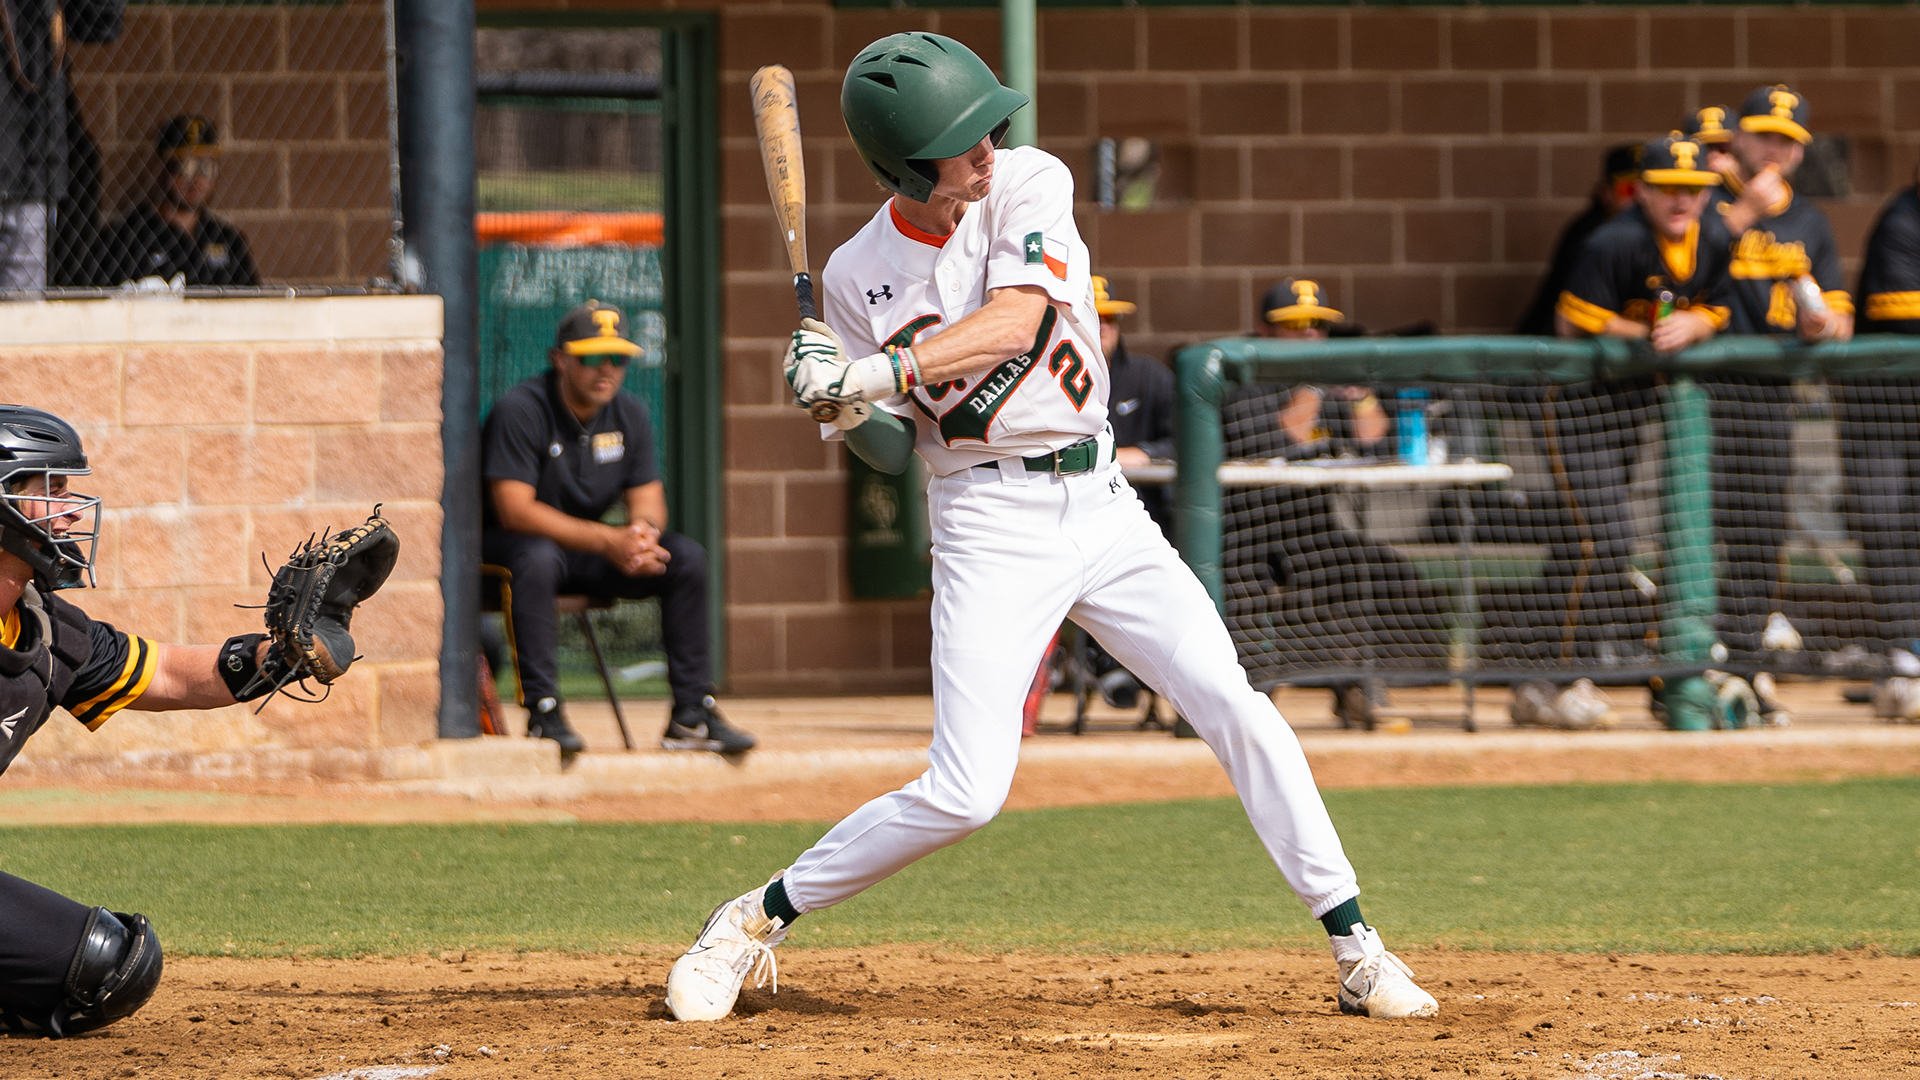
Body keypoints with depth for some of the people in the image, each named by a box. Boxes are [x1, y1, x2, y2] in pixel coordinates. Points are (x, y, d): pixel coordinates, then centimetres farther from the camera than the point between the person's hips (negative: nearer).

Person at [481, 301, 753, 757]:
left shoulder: (630, 415, 4)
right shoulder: (521, 410, -18)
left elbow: (648, 499, 6)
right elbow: (514, 510, -25)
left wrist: (643, 532, -22)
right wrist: (608, 541, -32)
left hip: (589, 549, 6)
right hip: (508, 546, -6)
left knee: (687, 557, -11)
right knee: (538, 559, -40)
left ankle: (691, 714, -10)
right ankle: (542, 711, -38)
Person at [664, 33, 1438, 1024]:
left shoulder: (1029, 184, -7)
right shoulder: (858, 275, -5)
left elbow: (1013, 320, -23)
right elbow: (896, 447, 3)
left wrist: (882, 372, -33)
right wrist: (846, 410, -19)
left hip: (1100, 500, 2)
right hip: (991, 521, -2)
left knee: (1238, 713, -4)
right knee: (966, 793, -12)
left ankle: (1353, 949, 4)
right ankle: (757, 920, 4)